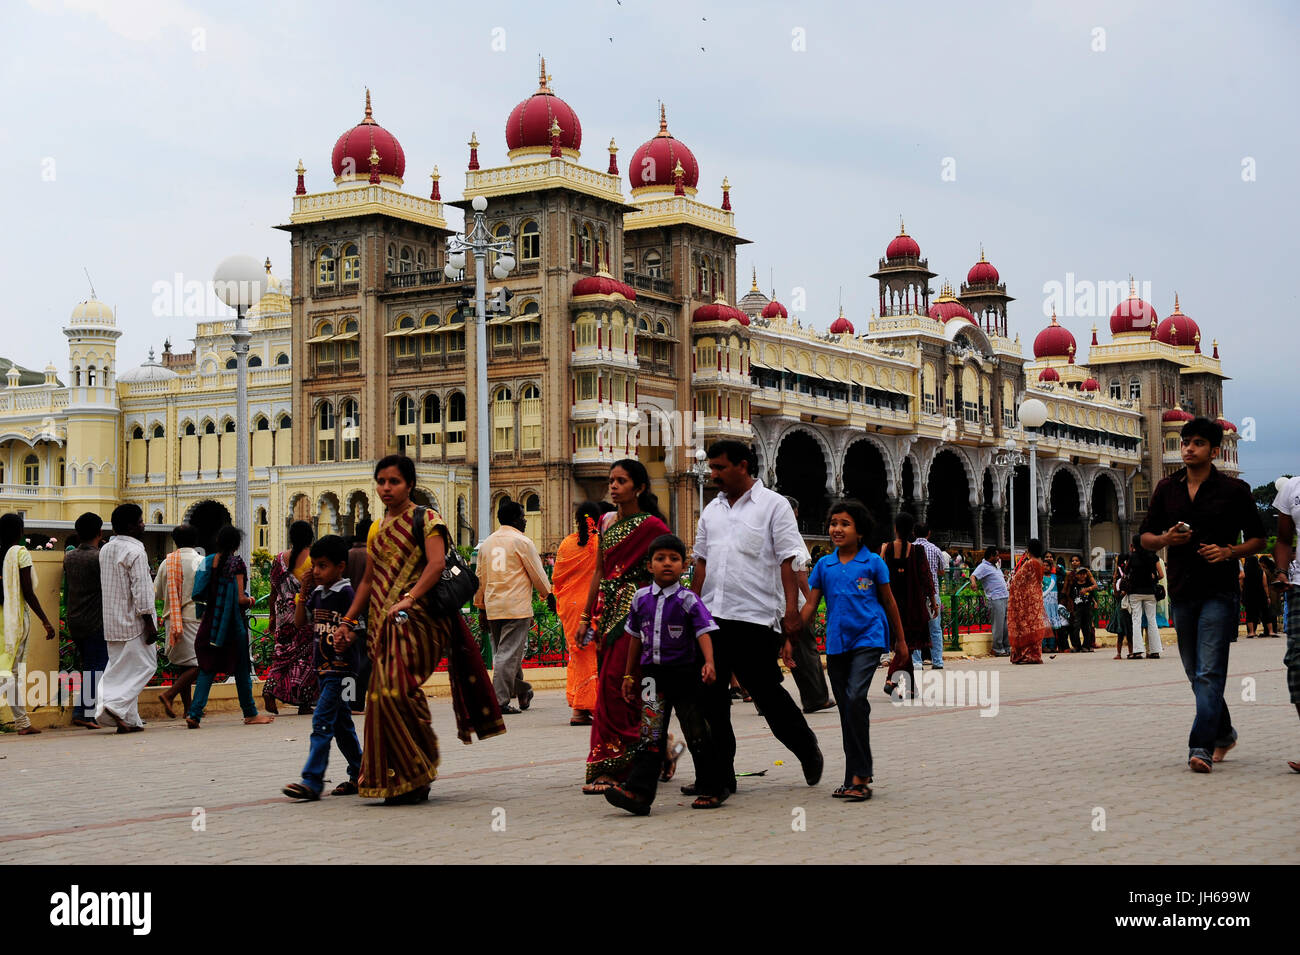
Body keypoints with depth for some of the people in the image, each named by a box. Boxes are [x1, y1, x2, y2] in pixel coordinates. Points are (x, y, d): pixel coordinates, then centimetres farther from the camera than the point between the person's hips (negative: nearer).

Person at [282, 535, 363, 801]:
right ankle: (359, 775, 24)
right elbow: (299, 622, 12)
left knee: (322, 722, -13)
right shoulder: (317, 593, 10)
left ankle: (312, 781, -14)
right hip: (323, 668, 8)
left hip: (342, 667, -8)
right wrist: (303, 591, 4)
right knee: (341, 724, 14)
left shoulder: (346, 593, -12)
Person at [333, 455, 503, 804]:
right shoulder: (377, 530, 21)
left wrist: (408, 598, -27)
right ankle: (397, 781, 8)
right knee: (383, 696, 1)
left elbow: (437, 563, -15)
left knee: (396, 691, -20)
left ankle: (414, 775, -8)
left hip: (415, 619, -7)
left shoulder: (425, 519, 0)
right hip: (382, 625, 7)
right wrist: (348, 621, 18)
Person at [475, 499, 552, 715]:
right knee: (509, 653, -6)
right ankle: (500, 701, -9)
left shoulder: (486, 543, 13)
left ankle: (522, 691, 29)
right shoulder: (522, 542, -6)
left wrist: (481, 609, 20)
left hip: (492, 608, 7)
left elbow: (480, 578, 15)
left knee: (503, 651, 16)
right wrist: (547, 594, 15)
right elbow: (538, 575, -2)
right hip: (516, 607, -7)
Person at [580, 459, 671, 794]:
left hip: (634, 609, -7)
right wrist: (587, 615, 17)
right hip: (608, 609, 7)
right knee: (609, 686, 6)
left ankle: (612, 768, -8)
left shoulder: (651, 526, -7)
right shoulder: (607, 522, 15)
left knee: (615, 685, -12)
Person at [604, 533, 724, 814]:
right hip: (653, 673, 3)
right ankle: (639, 792, -11)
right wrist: (629, 675, 18)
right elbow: (636, 638, 15)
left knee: (696, 733, 5)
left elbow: (704, 632, -16)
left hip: (684, 673, -3)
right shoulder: (642, 598, 6)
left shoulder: (688, 600, -6)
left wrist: (709, 663, -33)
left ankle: (712, 788, 18)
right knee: (650, 733, -4)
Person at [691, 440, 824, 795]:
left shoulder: (773, 505, -1)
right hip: (712, 617, 6)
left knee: (767, 693, 1)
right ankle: (719, 775, 11)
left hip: (756, 618, -6)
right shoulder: (712, 510, 16)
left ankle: (807, 749, 25)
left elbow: (788, 560, -6)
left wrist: (792, 610, -14)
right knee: (710, 697, 3)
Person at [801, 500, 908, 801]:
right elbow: (811, 604, 9)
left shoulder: (873, 562, 1)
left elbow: (888, 601, 9)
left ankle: (859, 777, -17)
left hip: (868, 638, -4)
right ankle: (857, 777, 17)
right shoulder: (824, 565, 9)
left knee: (855, 698, -21)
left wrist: (900, 640, 14)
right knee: (847, 709, 8)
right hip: (836, 642, 4)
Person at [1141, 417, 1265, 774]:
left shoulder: (1234, 490, -1)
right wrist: (1165, 539, -8)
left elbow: (1257, 538, 4)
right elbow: (1146, 536, 14)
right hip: (1181, 590, 5)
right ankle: (1224, 733, 33)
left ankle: (1201, 746, -15)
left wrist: (1229, 551, -14)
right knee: (1196, 672, 14)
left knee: (1209, 672, -12)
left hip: (1219, 591, -5)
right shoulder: (1166, 489, 9)